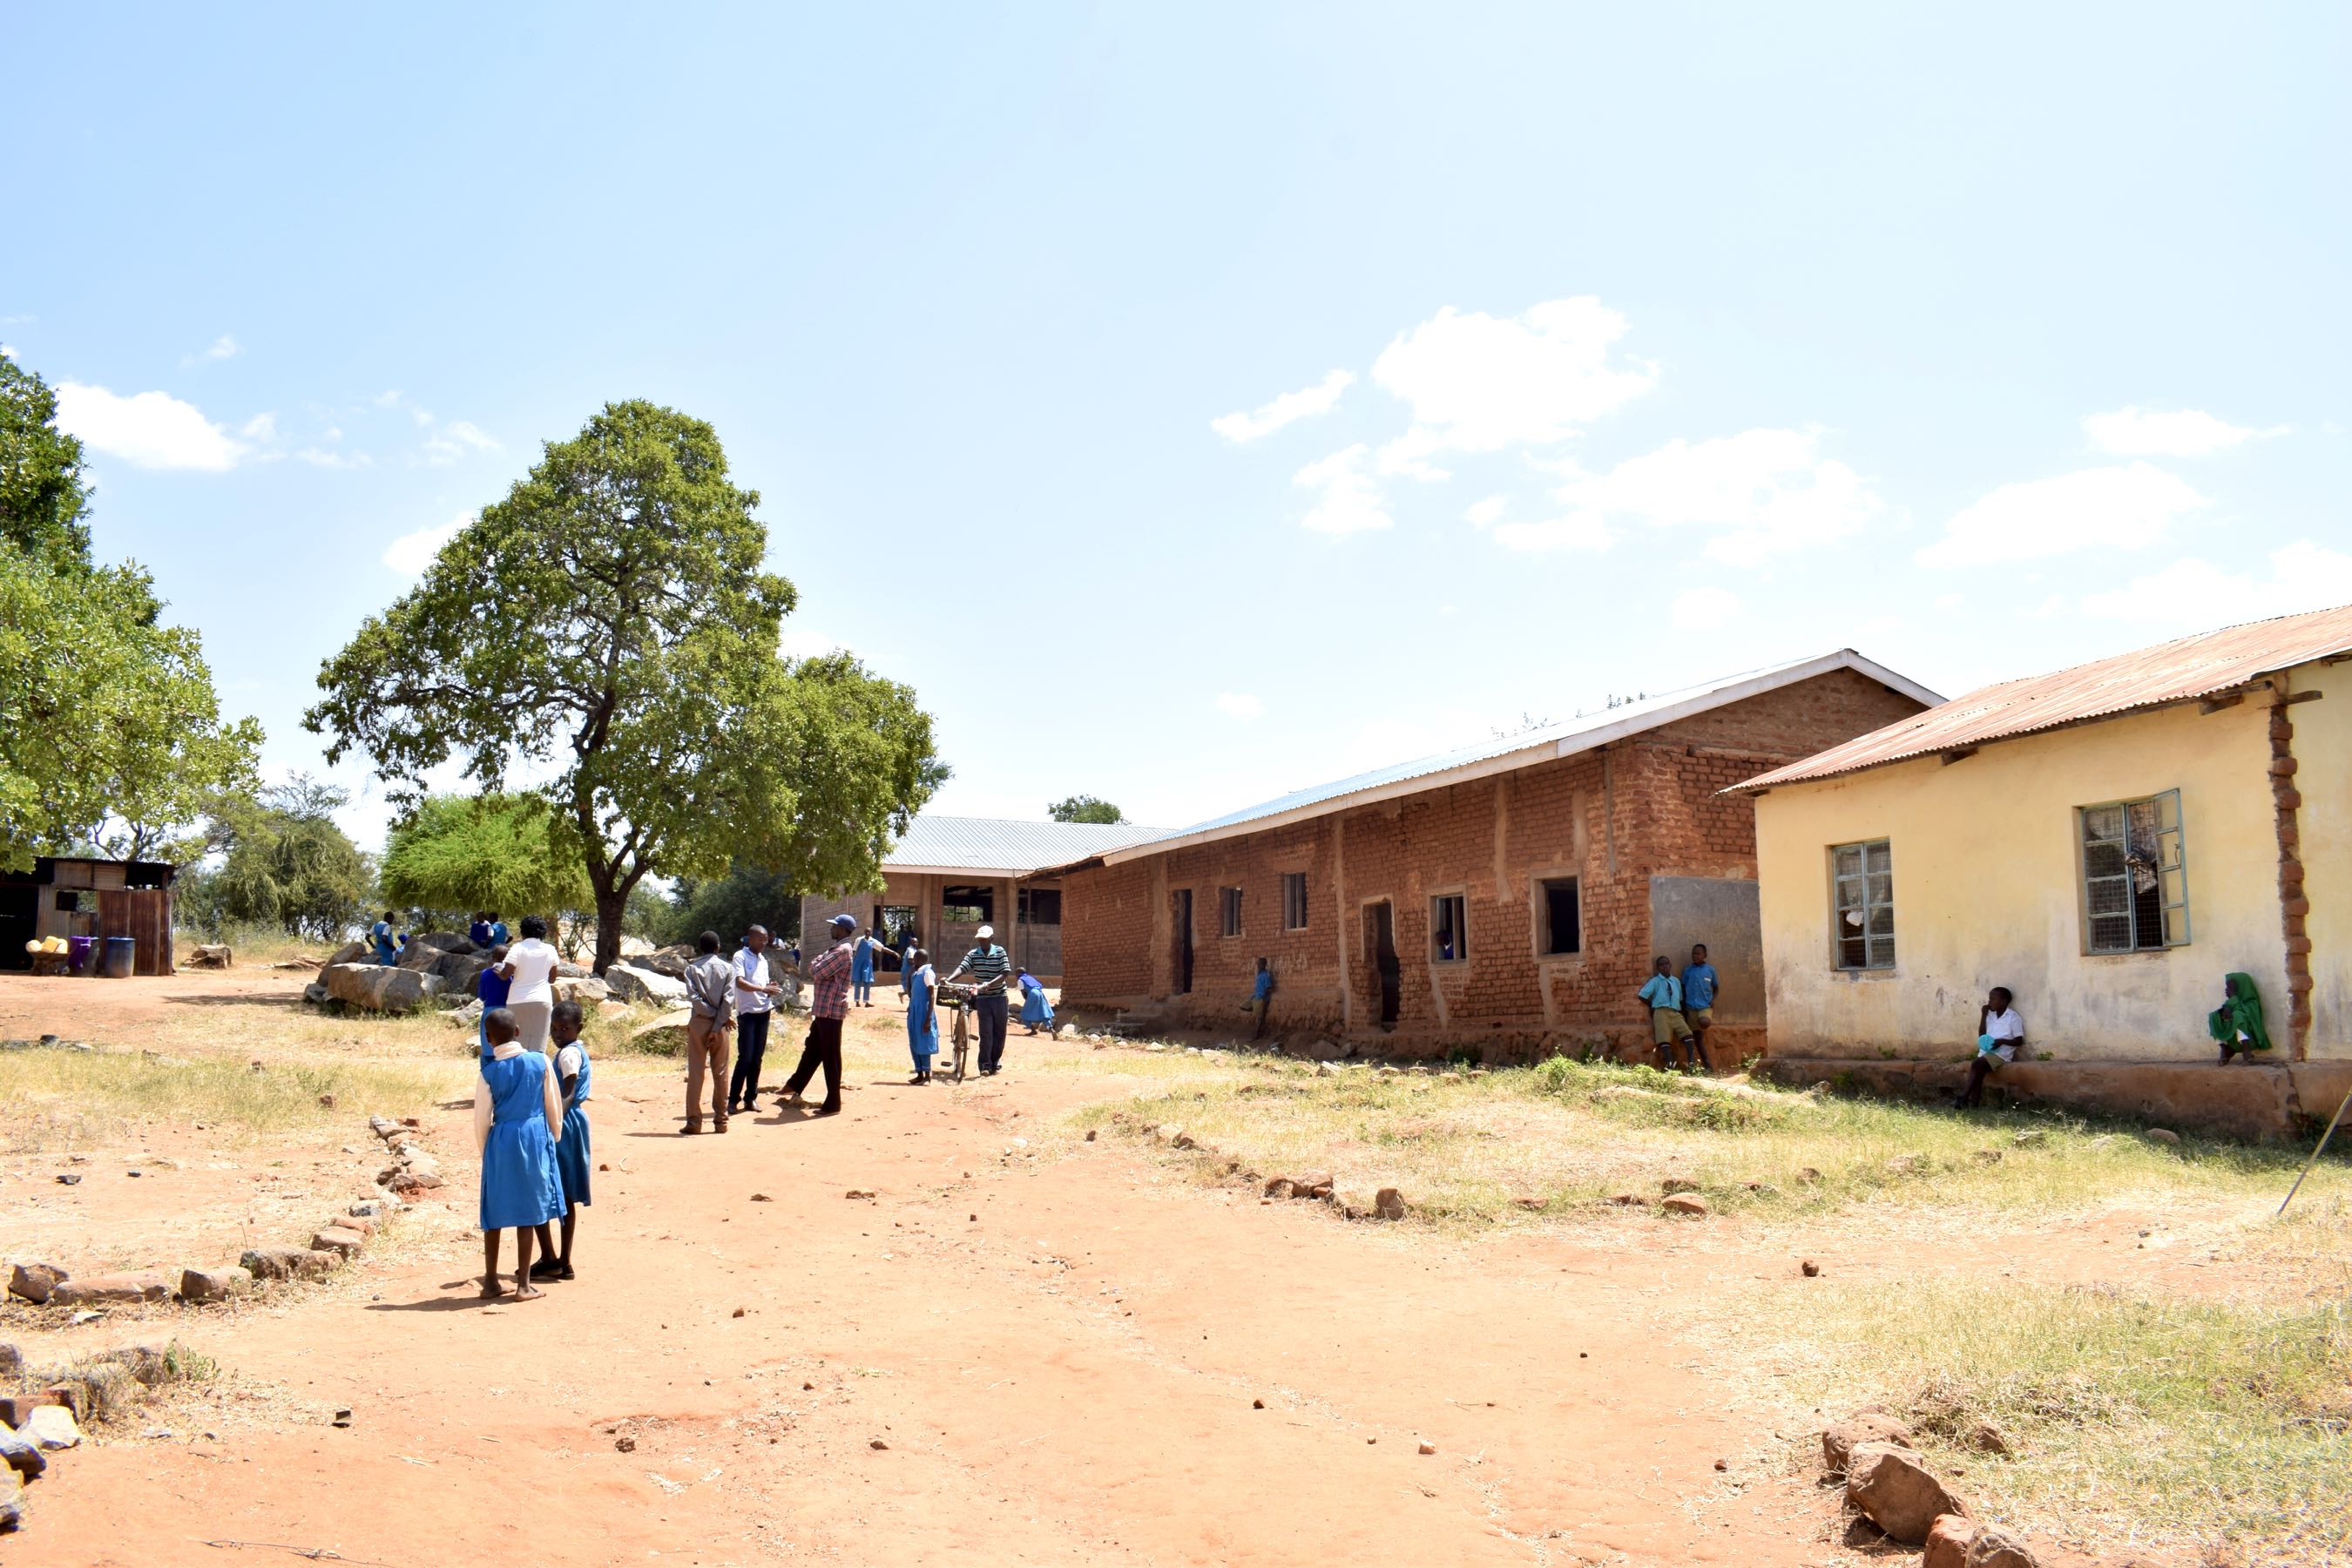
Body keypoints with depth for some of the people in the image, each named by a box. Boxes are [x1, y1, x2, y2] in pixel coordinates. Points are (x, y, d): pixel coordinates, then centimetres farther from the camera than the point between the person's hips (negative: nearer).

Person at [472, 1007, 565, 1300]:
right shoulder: (540, 1062, -5)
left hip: (501, 1142, 0)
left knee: (494, 1214, 12)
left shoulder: (488, 1073, -8)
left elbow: (482, 1119, -3)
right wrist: (554, 1140, 16)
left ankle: (490, 1282, 18)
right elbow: (553, 1107, 2)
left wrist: (484, 1152, 13)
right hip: (535, 1138, 0)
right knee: (527, 1213, 6)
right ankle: (524, 1285, 8)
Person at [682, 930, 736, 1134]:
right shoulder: (727, 968, 0)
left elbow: (693, 997, -13)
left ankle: (694, 1121, -2)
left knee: (695, 1073, 2)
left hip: (699, 1022, -1)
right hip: (721, 1025, 1)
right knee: (720, 1073, 7)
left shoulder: (692, 968, -1)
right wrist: (719, 1022, -11)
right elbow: (729, 999, -10)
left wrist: (713, 1014, -6)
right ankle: (721, 1120, 8)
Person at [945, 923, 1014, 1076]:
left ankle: (995, 1060, 25)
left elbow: (1005, 974, -12)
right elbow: (962, 968, -13)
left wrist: (990, 984, -28)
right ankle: (985, 1066, -3)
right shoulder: (973, 954, 1)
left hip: (999, 997, 0)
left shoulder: (1000, 952, -3)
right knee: (986, 1032, -5)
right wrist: (948, 979, -32)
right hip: (983, 999, 0)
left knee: (999, 1031, 8)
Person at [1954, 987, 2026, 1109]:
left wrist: (2002, 1041, -22)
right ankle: (1974, 1101, -29)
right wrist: (1983, 1016, 9)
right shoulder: (1990, 1015, 16)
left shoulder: (2013, 1018, -3)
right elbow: (1982, 1035, 14)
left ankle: (1964, 1098, -28)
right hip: (1986, 1052, 6)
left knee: (1977, 1064, -27)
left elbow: (2019, 1041, -5)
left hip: (2001, 1054, -6)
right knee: (1978, 1069, -22)